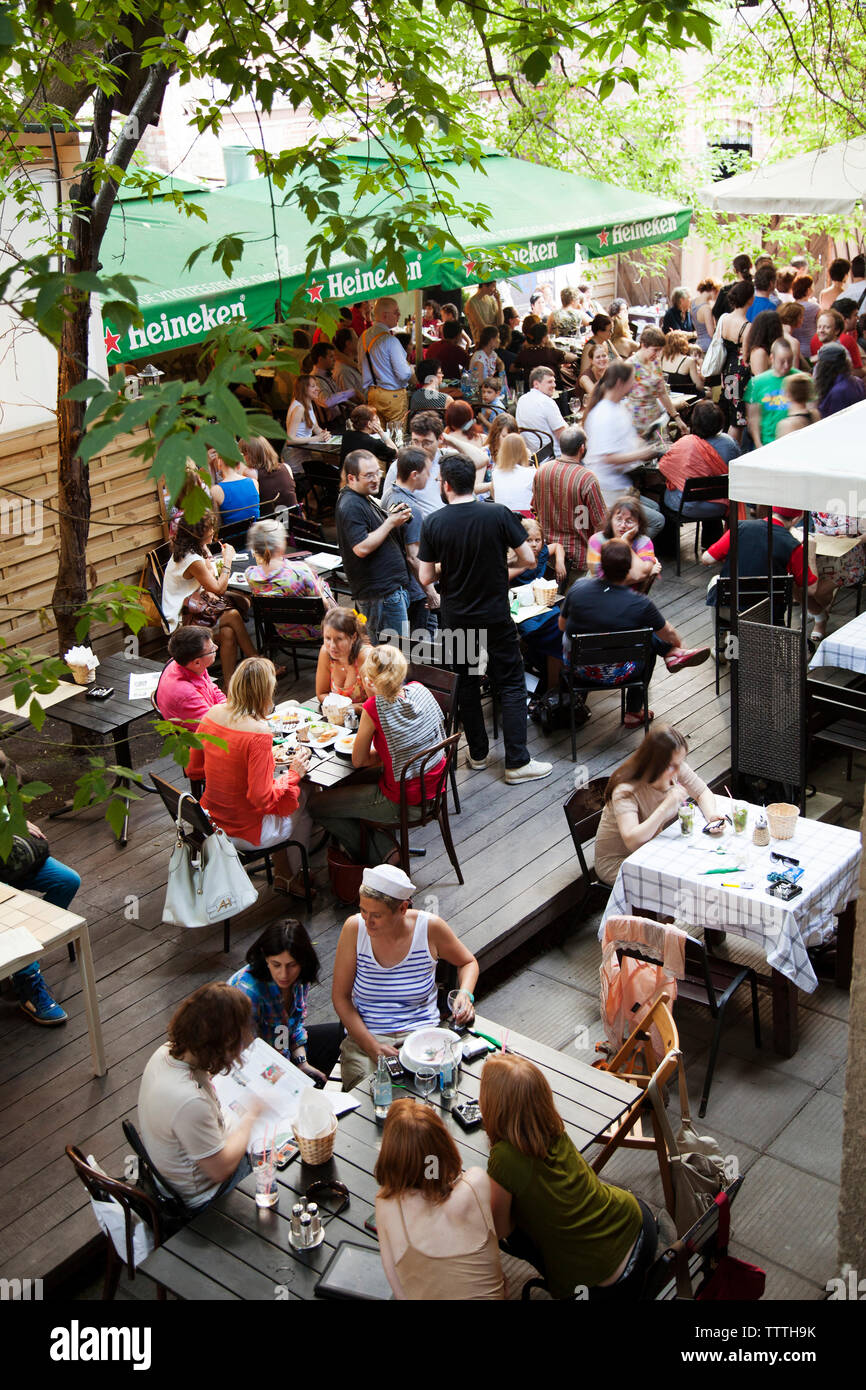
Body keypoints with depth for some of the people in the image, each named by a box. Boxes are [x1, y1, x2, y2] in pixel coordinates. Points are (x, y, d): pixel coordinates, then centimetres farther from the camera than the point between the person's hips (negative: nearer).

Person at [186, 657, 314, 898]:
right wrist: (293, 774, -11)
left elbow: (193, 770, 5)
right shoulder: (258, 733, -28)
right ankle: (295, 876, 40)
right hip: (246, 833, -7)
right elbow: (262, 799, -25)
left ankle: (282, 874, 38)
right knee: (303, 799, 20)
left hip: (212, 821, 7)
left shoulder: (212, 715, -7)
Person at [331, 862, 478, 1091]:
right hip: (364, 1035, 0)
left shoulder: (430, 928, -8)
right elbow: (340, 997, -3)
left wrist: (465, 994, -9)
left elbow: (468, 963, 13)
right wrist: (373, 1047, -14)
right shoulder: (355, 928, -8)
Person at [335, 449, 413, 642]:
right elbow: (362, 548, -24)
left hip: (393, 587, 10)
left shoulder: (364, 499, 16)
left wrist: (394, 520, 8)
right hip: (381, 593, -10)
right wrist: (390, 523, -18)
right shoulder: (351, 506, -16)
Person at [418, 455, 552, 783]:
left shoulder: (432, 523, -10)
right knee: (511, 685, 6)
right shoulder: (499, 514, -13)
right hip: (495, 615, -2)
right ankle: (517, 762, 5)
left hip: (456, 617, 2)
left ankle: (477, 753, 27)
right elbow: (528, 559, -9)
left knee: (466, 683, 17)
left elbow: (426, 577, -6)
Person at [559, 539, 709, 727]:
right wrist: (679, 644, 22)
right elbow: (669, 634, -1)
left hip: (576, 667, 3)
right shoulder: (640, 604, -20)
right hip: (616, 675, -3)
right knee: (651, 640, 25)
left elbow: (562, 626, 2)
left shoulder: (577, 588, -15)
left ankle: (671, 652, 27)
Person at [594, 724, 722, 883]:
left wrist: (711, 814, -19)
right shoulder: (625, 791, -31)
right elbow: (631, 840, -41)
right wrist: (666, 806, -45)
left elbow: (703, 793, 5)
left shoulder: (677, 769, -12)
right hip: (617, 862, -7)